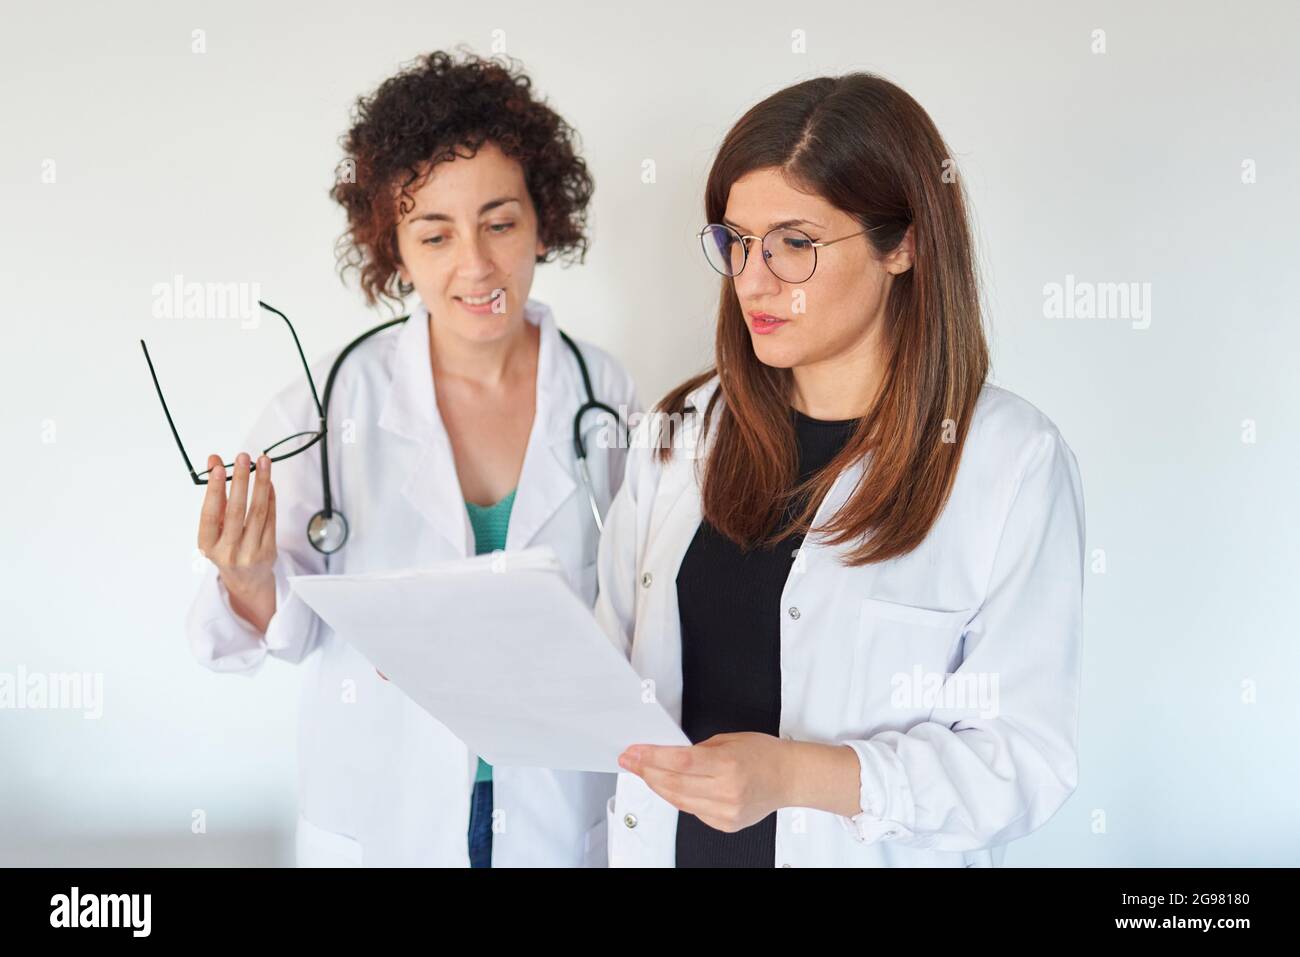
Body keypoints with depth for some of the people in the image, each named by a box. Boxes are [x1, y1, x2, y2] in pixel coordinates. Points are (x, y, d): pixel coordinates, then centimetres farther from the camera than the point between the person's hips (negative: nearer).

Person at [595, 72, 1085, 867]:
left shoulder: (1012, 459, -15)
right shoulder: (680, 433, -1)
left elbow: (1025, 757, -17)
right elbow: (619, 659, 1)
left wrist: (799, 774, -28)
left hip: (872, 851, -4)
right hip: (666, 842, 4)